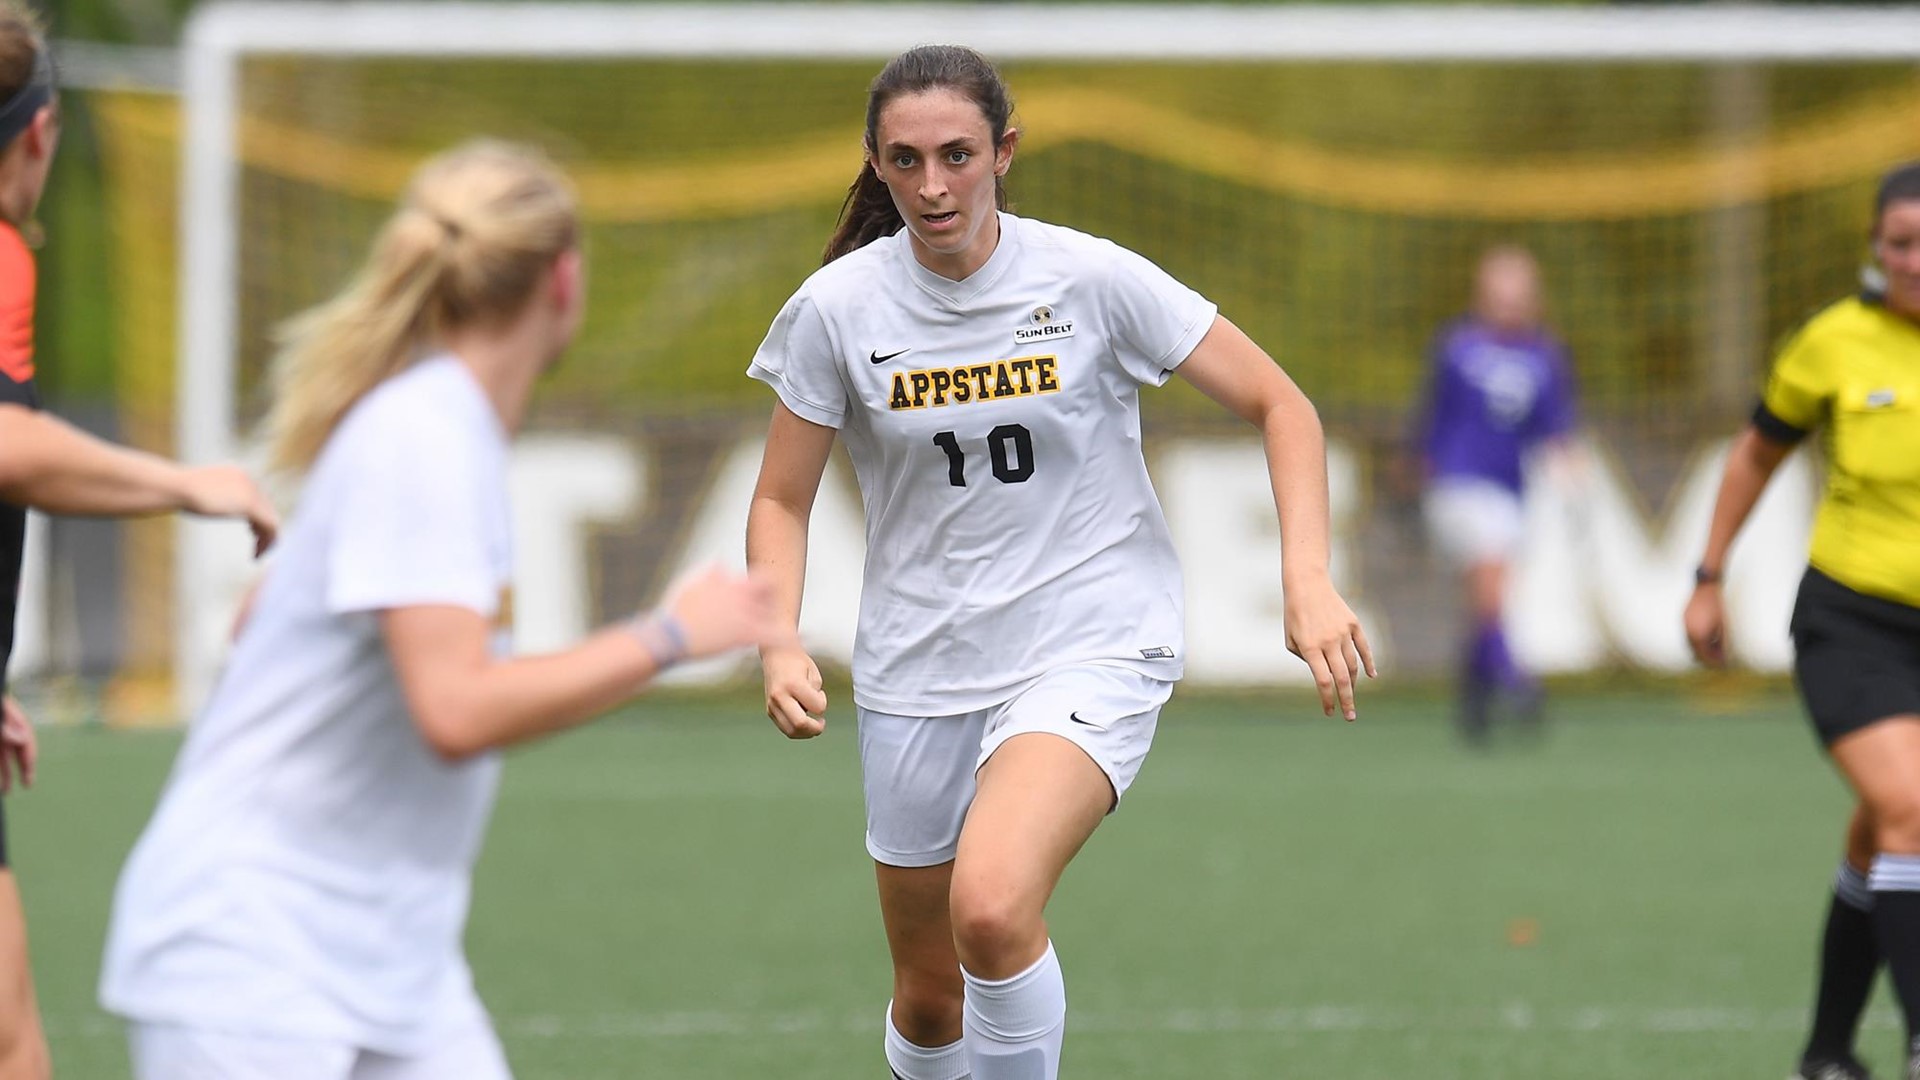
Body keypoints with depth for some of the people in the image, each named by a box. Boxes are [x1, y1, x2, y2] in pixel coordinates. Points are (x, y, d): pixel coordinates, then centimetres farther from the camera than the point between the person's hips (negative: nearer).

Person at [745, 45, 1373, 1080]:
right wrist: (779, 645, -13)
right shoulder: (839, 307, -5)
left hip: (1092, 646, -3)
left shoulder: (1091, 278, -10)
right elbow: (781, 501, 5)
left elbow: (1279, 407, -4)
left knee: (991, 906, -30)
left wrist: (1309, 580, -17)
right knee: (930, 997, 11)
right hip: (917, 672, 3)